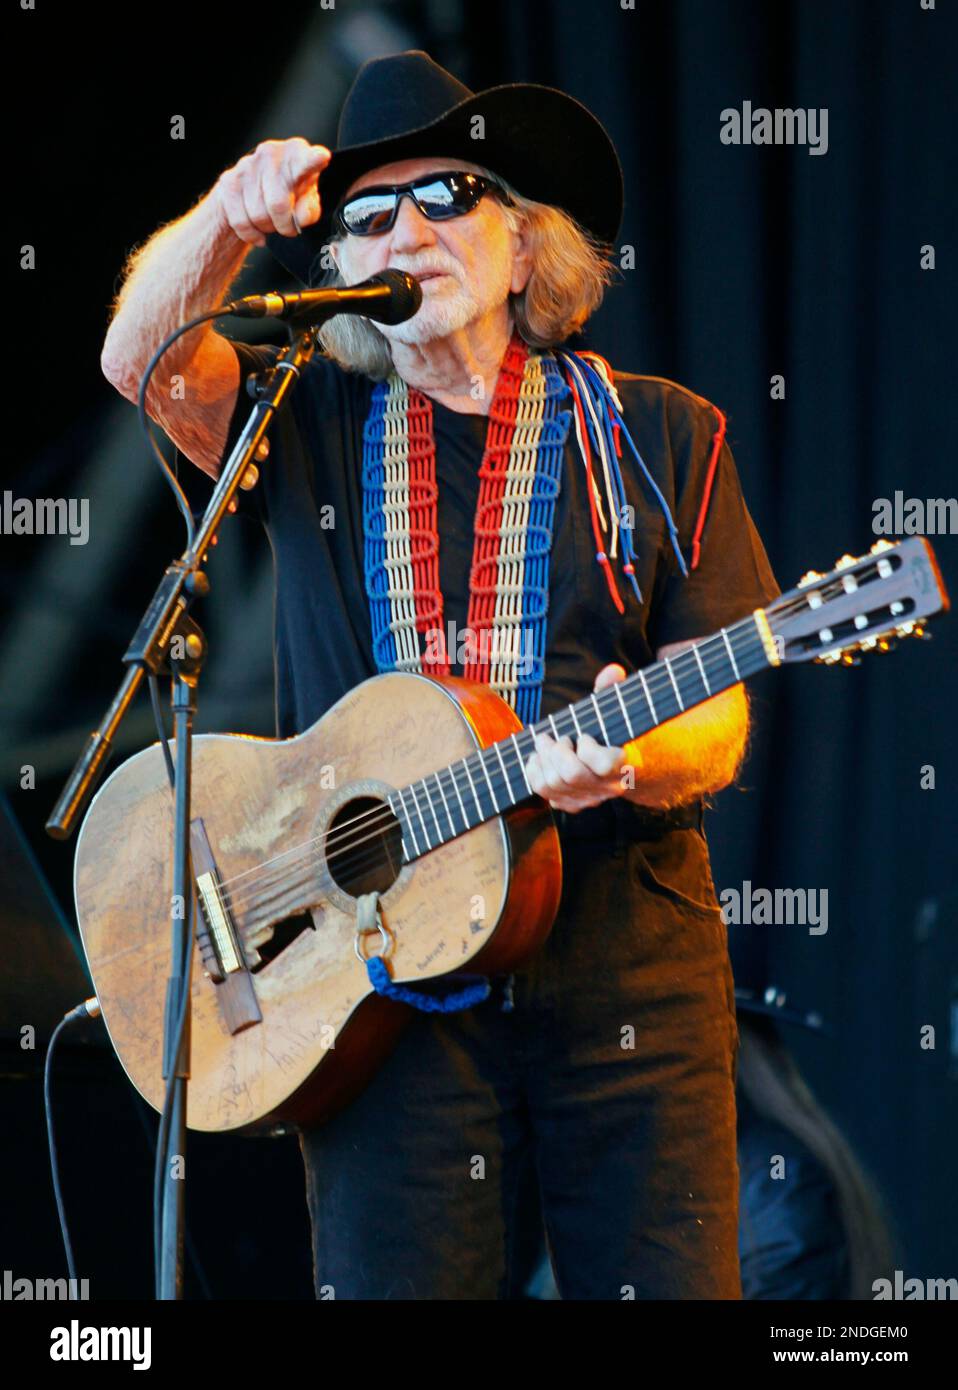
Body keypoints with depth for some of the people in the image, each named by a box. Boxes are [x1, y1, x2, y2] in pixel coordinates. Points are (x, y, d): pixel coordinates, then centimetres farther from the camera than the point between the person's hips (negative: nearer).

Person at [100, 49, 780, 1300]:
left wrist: (636, 762, -19)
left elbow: (717, 730, 3)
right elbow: (143, 357, -7)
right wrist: (228, 220, -24)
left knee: (665, 1285, -4)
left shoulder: (656, 436, 8)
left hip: (624, 951, 0)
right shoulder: (312, 429, 12)